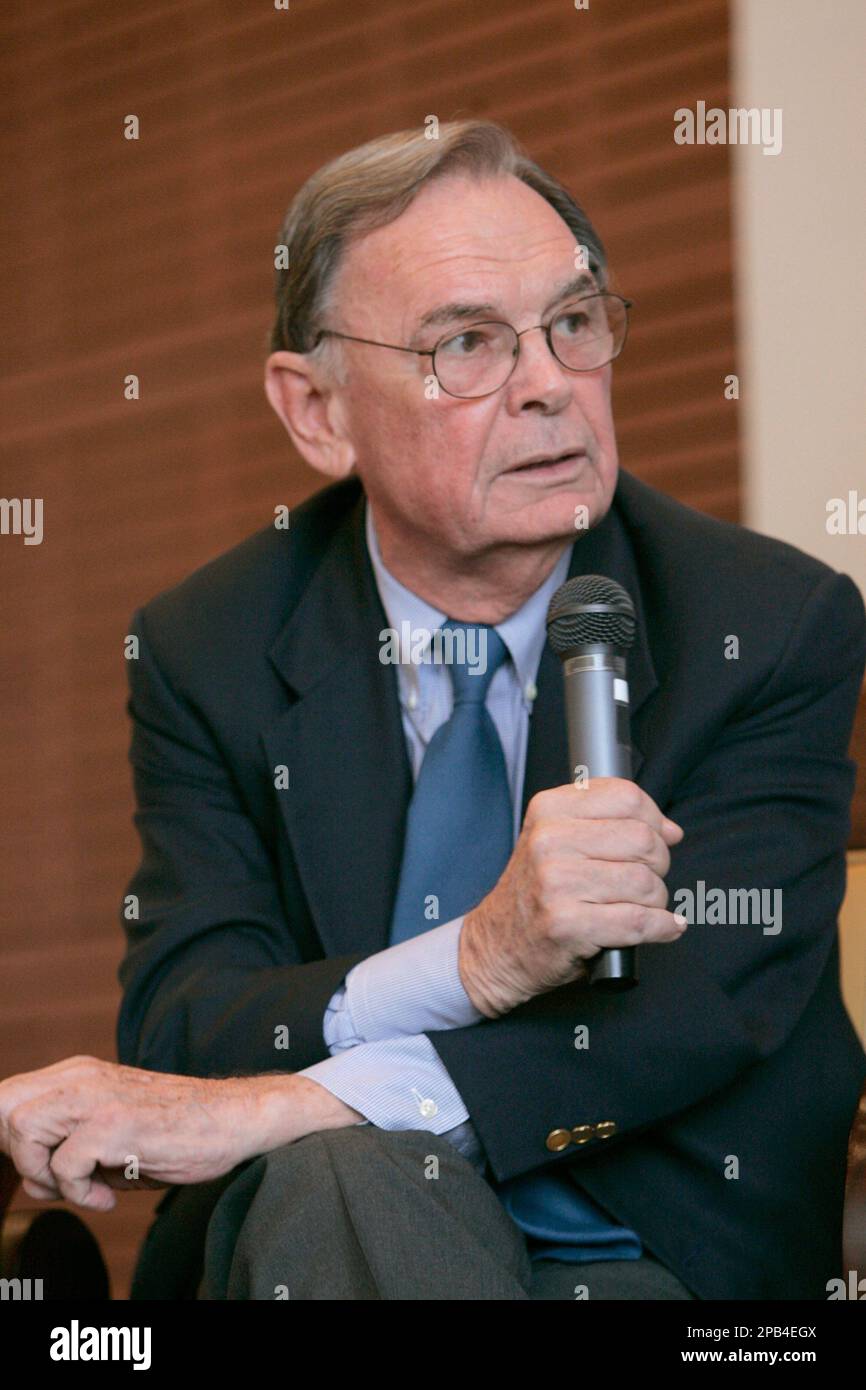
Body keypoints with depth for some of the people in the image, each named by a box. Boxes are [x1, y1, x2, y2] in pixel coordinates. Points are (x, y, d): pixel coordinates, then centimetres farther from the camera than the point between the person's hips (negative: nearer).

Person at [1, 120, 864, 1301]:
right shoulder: (208, 655, 3)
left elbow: (711, 1003, -14)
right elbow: (176, 1038, -8)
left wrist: (291, 1105, -25)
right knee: (341, 1174, -33)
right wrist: (471, 962, -30)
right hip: (315, 1246, 0)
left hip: (664, 1259, 0)